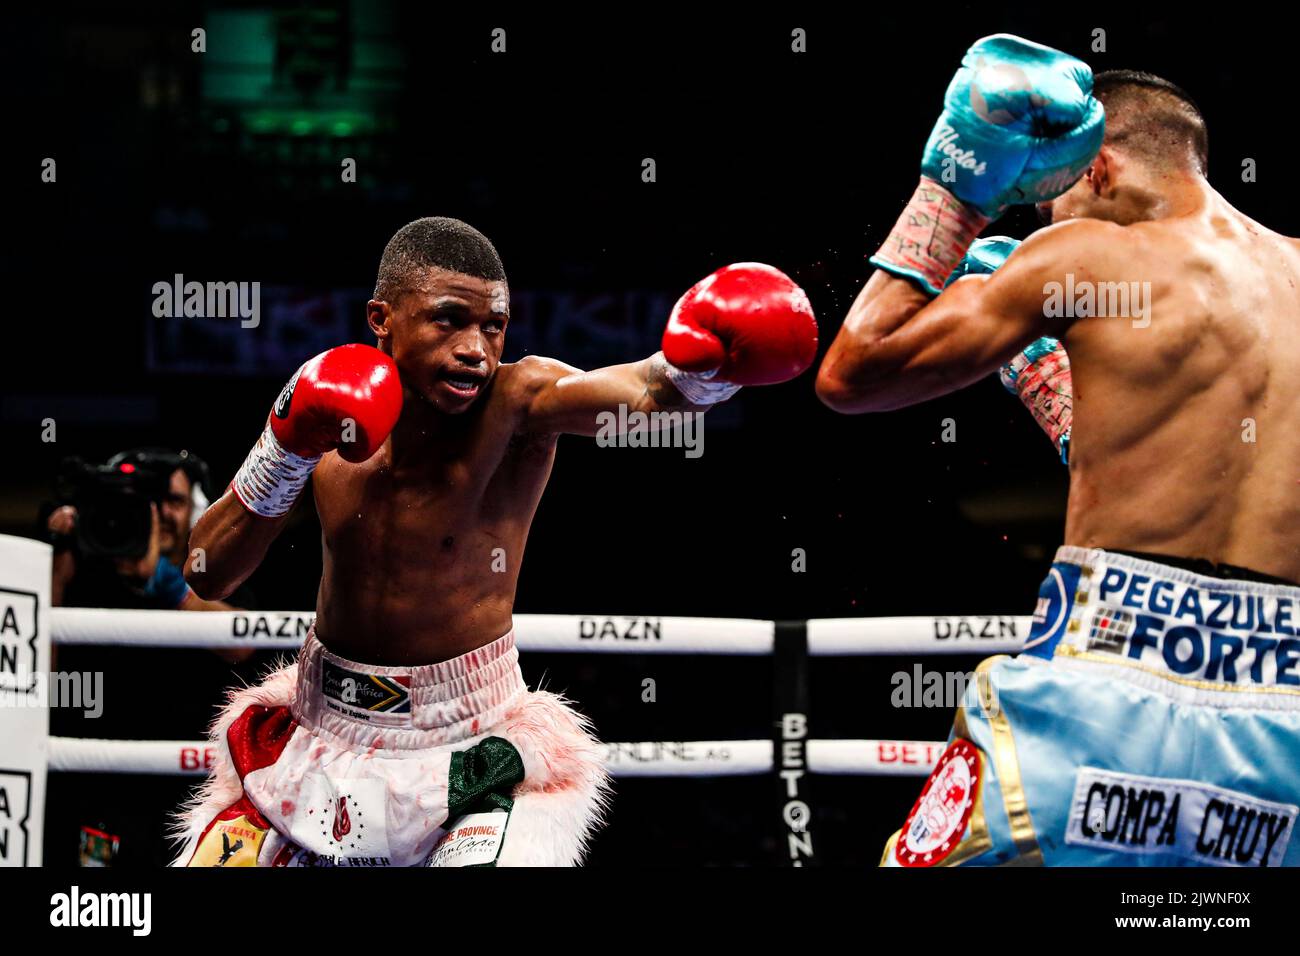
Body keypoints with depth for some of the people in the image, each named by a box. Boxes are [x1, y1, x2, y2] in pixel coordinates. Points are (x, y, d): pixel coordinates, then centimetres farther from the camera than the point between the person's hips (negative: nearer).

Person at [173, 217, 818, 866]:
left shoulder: (517, 401, -17)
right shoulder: (334, 411, -7)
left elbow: (646, 391, -39)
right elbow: (207, 576, -7)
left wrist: (699, 370, -61)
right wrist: (283, 453, -21)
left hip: (470, 740, -3)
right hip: (319, 732, 4)